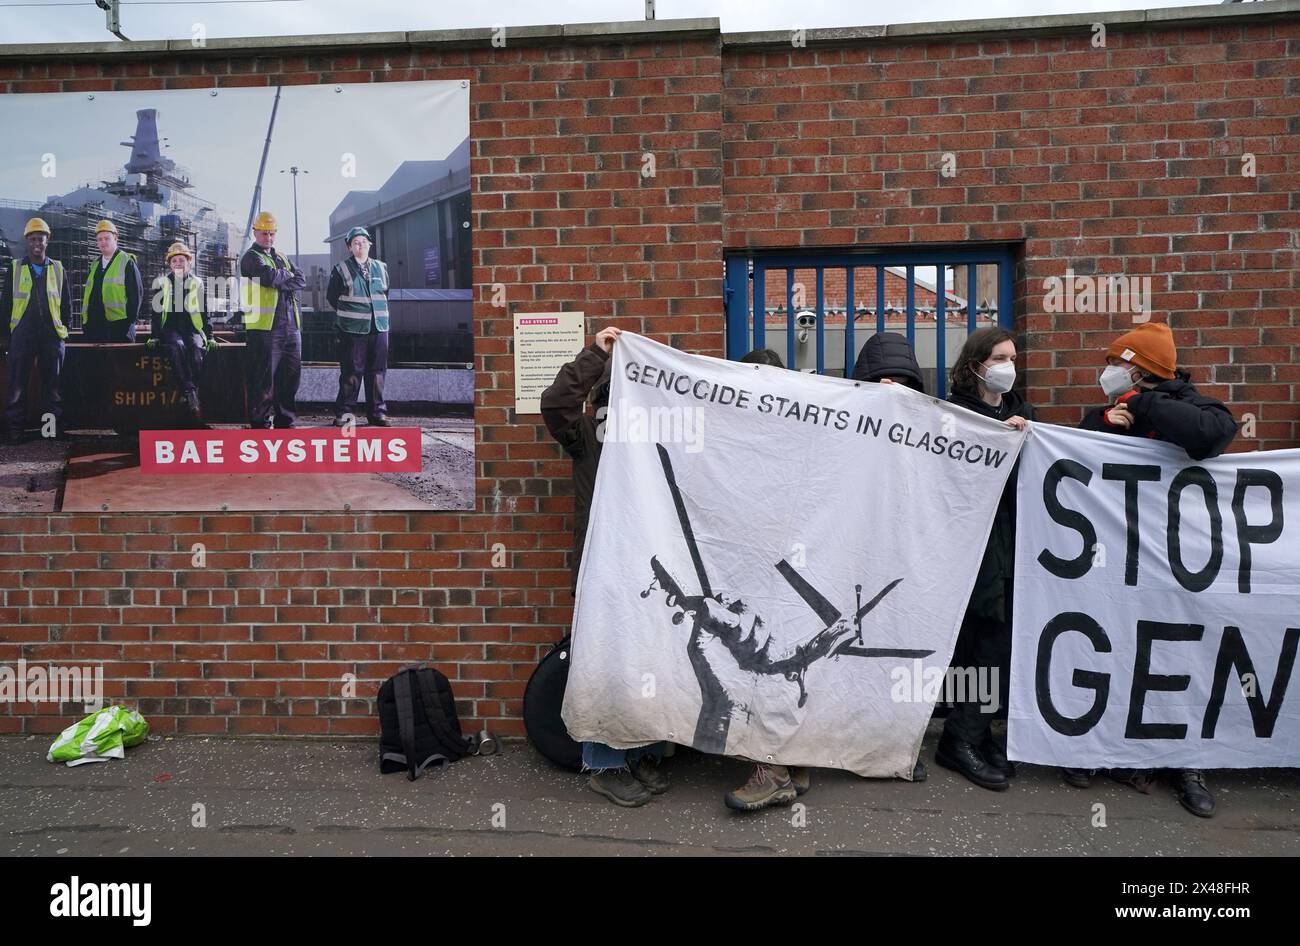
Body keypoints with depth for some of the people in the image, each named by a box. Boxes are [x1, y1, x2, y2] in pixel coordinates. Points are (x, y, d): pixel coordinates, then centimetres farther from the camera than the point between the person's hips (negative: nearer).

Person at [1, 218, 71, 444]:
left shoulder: (58, 269, 10)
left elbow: (66, 303, 14)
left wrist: (63, 329, 8)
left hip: (52, 335, 1)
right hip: (22, 336, -1)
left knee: (52, 384, 4)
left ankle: (56, 429, 9)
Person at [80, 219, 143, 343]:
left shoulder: (127, 262, -1)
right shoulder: (95, 264, 18)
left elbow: (136, 294, -6)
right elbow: (87, 294, 20)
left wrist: (130, 320, -12)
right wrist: (84, 321, 11)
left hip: (120, 328, -6)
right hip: (94, 326, 6)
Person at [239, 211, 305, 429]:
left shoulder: (282, 259, 23)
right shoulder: (251, 258, 0)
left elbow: (301, 281, 8)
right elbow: (270, 276, -18)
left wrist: (281, 281, -8)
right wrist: (288, 276, 1)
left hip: (291, 326, 7)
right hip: (265, 326, -7)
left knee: (291, 375, 9)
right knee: (264, 378, -4)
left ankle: (285, 419, 18)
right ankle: (261, 422, 2)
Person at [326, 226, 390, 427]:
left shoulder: (381, 268, 14)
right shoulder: (341, 269, 3)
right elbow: (332, 297, 7)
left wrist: (378, 312, 14)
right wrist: (348, 314, 7)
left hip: (379, 327, 4)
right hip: (352, 329, -4)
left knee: (378, 371, 5)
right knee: (351, 372, -4)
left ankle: (377, 412, 12)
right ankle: (344, 413, 3)